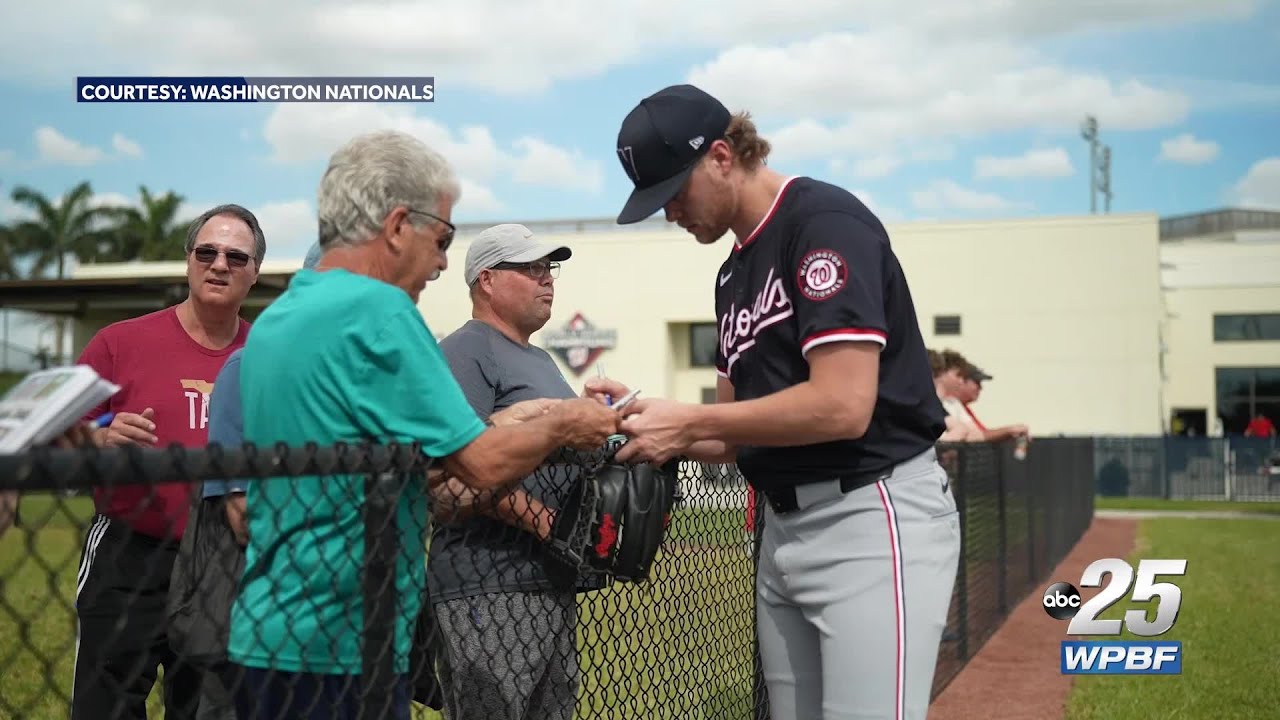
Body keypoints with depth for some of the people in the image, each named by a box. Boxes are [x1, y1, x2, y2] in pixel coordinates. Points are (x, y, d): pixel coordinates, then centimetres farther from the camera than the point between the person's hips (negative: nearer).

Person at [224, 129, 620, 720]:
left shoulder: (273, 318, 12)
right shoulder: (376, 310, -16)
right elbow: (485, 468, -16)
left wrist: (495, 425, 16)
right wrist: (563, 426, 2)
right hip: (335, 650, -9)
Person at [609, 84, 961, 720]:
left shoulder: (824, 220, -11)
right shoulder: (735, 272, 16)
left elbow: (843, 406, -21)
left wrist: (688, 421, -14)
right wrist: (652, 425, -1)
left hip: (872, 521, -9)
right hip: (784, 528, 9)